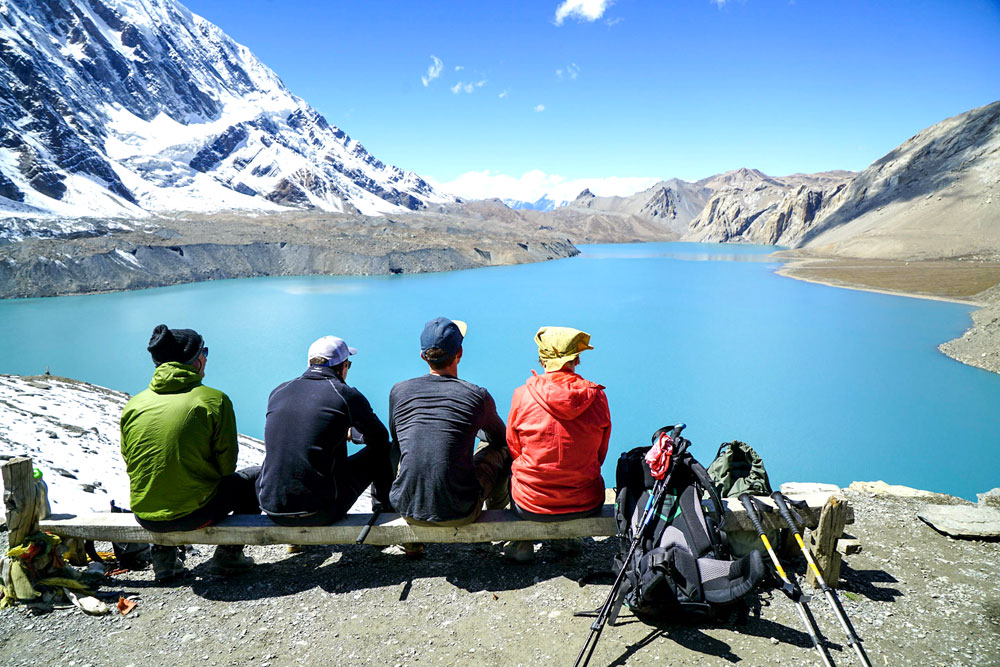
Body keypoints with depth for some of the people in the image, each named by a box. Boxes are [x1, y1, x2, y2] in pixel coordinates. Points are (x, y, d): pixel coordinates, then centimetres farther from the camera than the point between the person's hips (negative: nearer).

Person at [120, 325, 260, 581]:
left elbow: (129, 462, 10)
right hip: (194, 513, -5)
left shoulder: (133, 404, 2)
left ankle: (163, 554, 29)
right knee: (257, 477, 16)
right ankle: (228, 554, 14)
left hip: (143, 516, 5)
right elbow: (226, 463, -6)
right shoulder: (214, 400, -11)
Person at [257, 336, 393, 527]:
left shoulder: (278, 392, 8)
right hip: (320, 514, -5)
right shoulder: (347, 395, -6)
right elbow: (379, 438, 10)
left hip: (272, 510, 5)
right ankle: (384, 508, 37)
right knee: (381, 450, 14)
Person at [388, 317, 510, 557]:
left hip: (407, 509, 3)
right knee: (502, 449, 18)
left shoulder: (398, 391, -1)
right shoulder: (478, 396, -7)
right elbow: (500, 438, 15)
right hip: (459, 513, -2)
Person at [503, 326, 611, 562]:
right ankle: (565, 536, 36)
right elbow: (600, 455, 4)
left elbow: (514, 450, 1)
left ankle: (522, 542, 30)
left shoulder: (523, 395, -13)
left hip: (531, 505, -1)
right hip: (587, 504, 2)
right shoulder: (597, 396, -9)